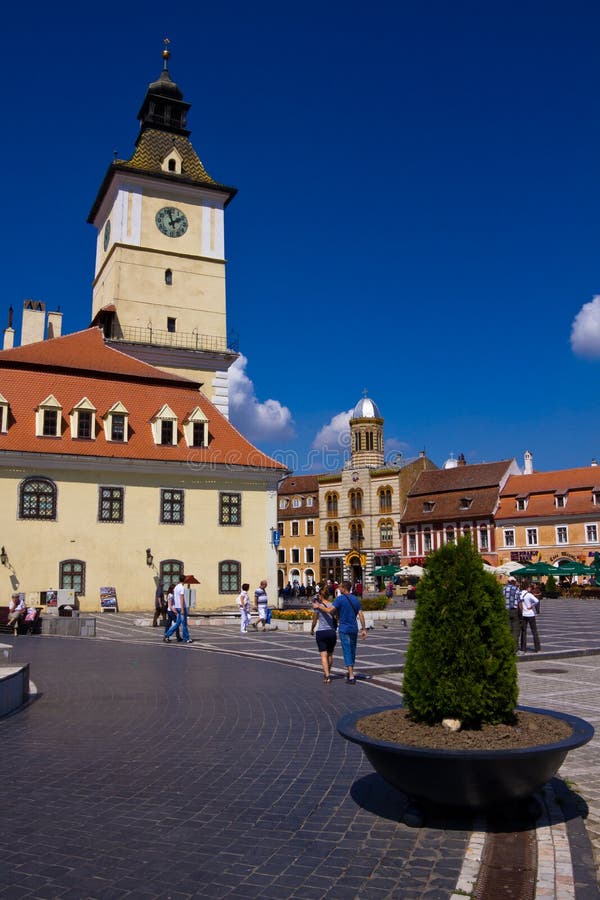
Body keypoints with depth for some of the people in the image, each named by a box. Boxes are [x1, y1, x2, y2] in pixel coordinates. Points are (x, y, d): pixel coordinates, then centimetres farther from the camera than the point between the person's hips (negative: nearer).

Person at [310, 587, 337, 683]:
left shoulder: (317, 606, -6)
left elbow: (314, 621, 0)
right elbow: (336, 620, 5)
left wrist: (312, 629, 17)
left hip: (321, 632, -3)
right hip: (332, 632, 3)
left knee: (324, 655, -3)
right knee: (330, 654, 19)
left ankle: (327, 676, -15)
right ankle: (327, 673, 33)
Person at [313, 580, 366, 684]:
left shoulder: (340, 599, -12)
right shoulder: (356, 599, 6)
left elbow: (329, 610, -21)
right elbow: (360, 615, 2)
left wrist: (318, 606, -6)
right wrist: (364, 629, 4)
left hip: (344, 629, -5)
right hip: (354, 628, 5)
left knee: (347, 652, -4)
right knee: (352, 651, 17)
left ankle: (351, 677, -10)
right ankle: (350, 673, 30)